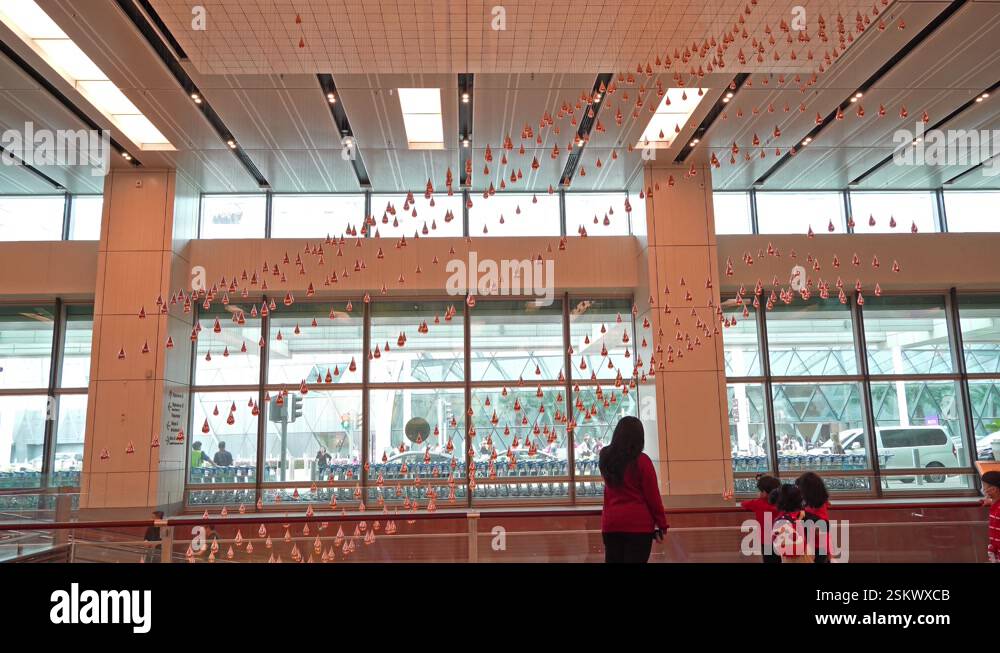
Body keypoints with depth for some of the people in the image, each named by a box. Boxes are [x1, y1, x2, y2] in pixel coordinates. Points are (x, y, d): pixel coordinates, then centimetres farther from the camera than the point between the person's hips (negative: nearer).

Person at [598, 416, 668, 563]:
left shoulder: (606, 459, 3)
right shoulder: (642, 461, -10)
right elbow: (653, 496, -7)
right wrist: (662, 524, 3)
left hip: (611, 523, 4)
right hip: (638, 524, -4)